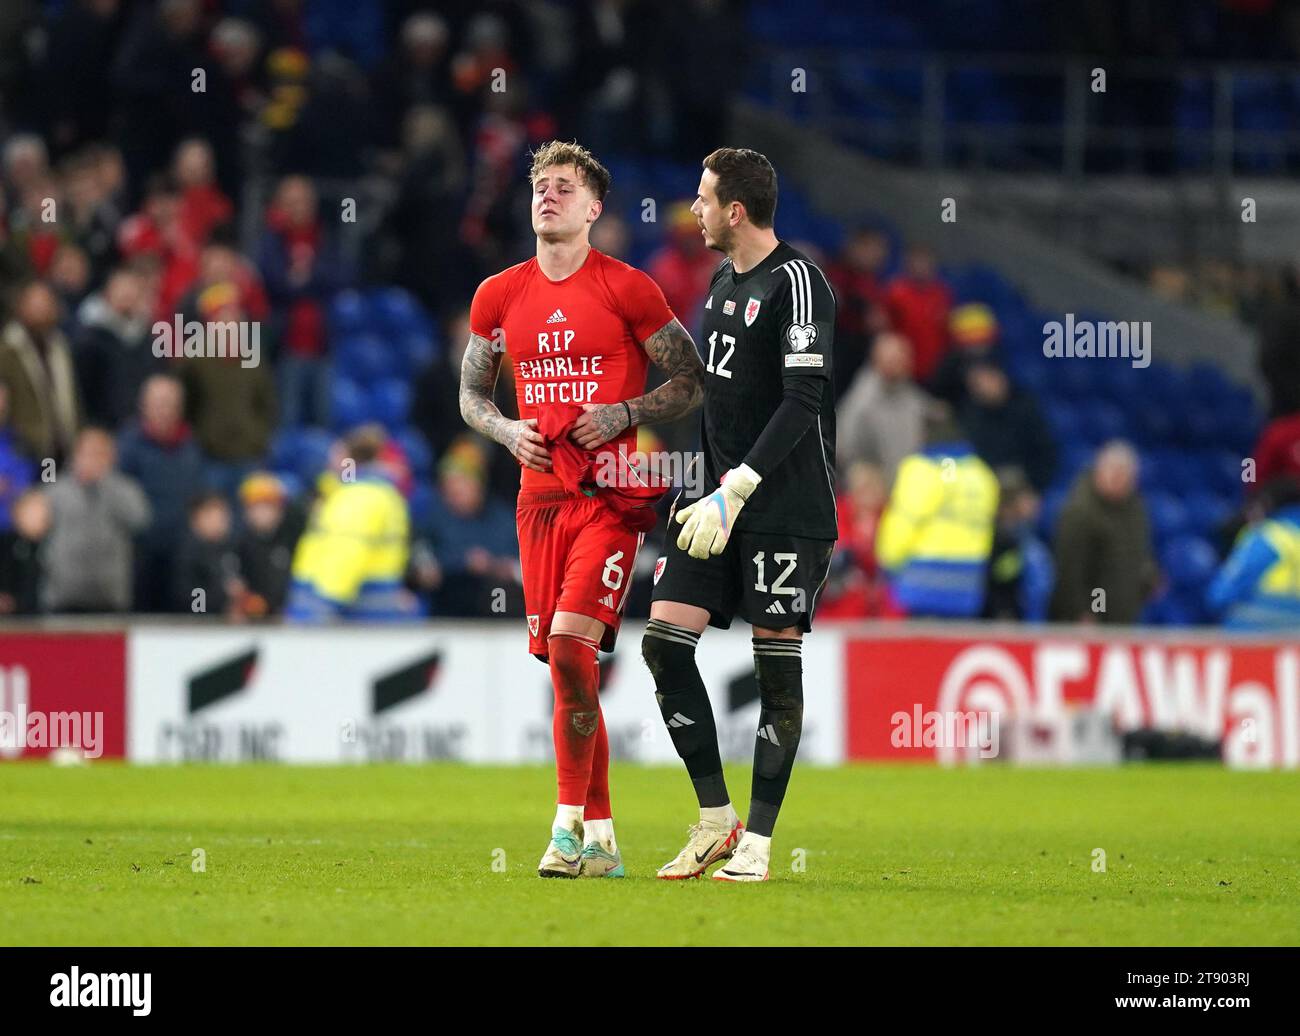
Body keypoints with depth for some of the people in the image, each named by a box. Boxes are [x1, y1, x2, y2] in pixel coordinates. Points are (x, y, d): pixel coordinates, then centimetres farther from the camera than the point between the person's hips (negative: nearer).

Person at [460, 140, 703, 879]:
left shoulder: (627, 289, -3)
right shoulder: (498, 297, 9)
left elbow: (693, 383, 1)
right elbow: (471, 393, 21)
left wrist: (623, 416, -13)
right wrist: (507, 430, 1)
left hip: (611, 495, -5)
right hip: (541, 495, 5)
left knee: (571, 641, -20)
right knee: (567, 665, 5)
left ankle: (571, 822, -14)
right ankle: (601, 843, 12)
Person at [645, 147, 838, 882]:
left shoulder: (796, 282, -12)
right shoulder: (724, 280, 14)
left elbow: (802, 402, -19)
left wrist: (737, 489, -23)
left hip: (787, 509, -8)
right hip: (721, 496, 8)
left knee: (777, 663, -2)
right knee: (665, 640, -2)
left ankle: (757, 841, 4)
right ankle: (715, 819, 7)